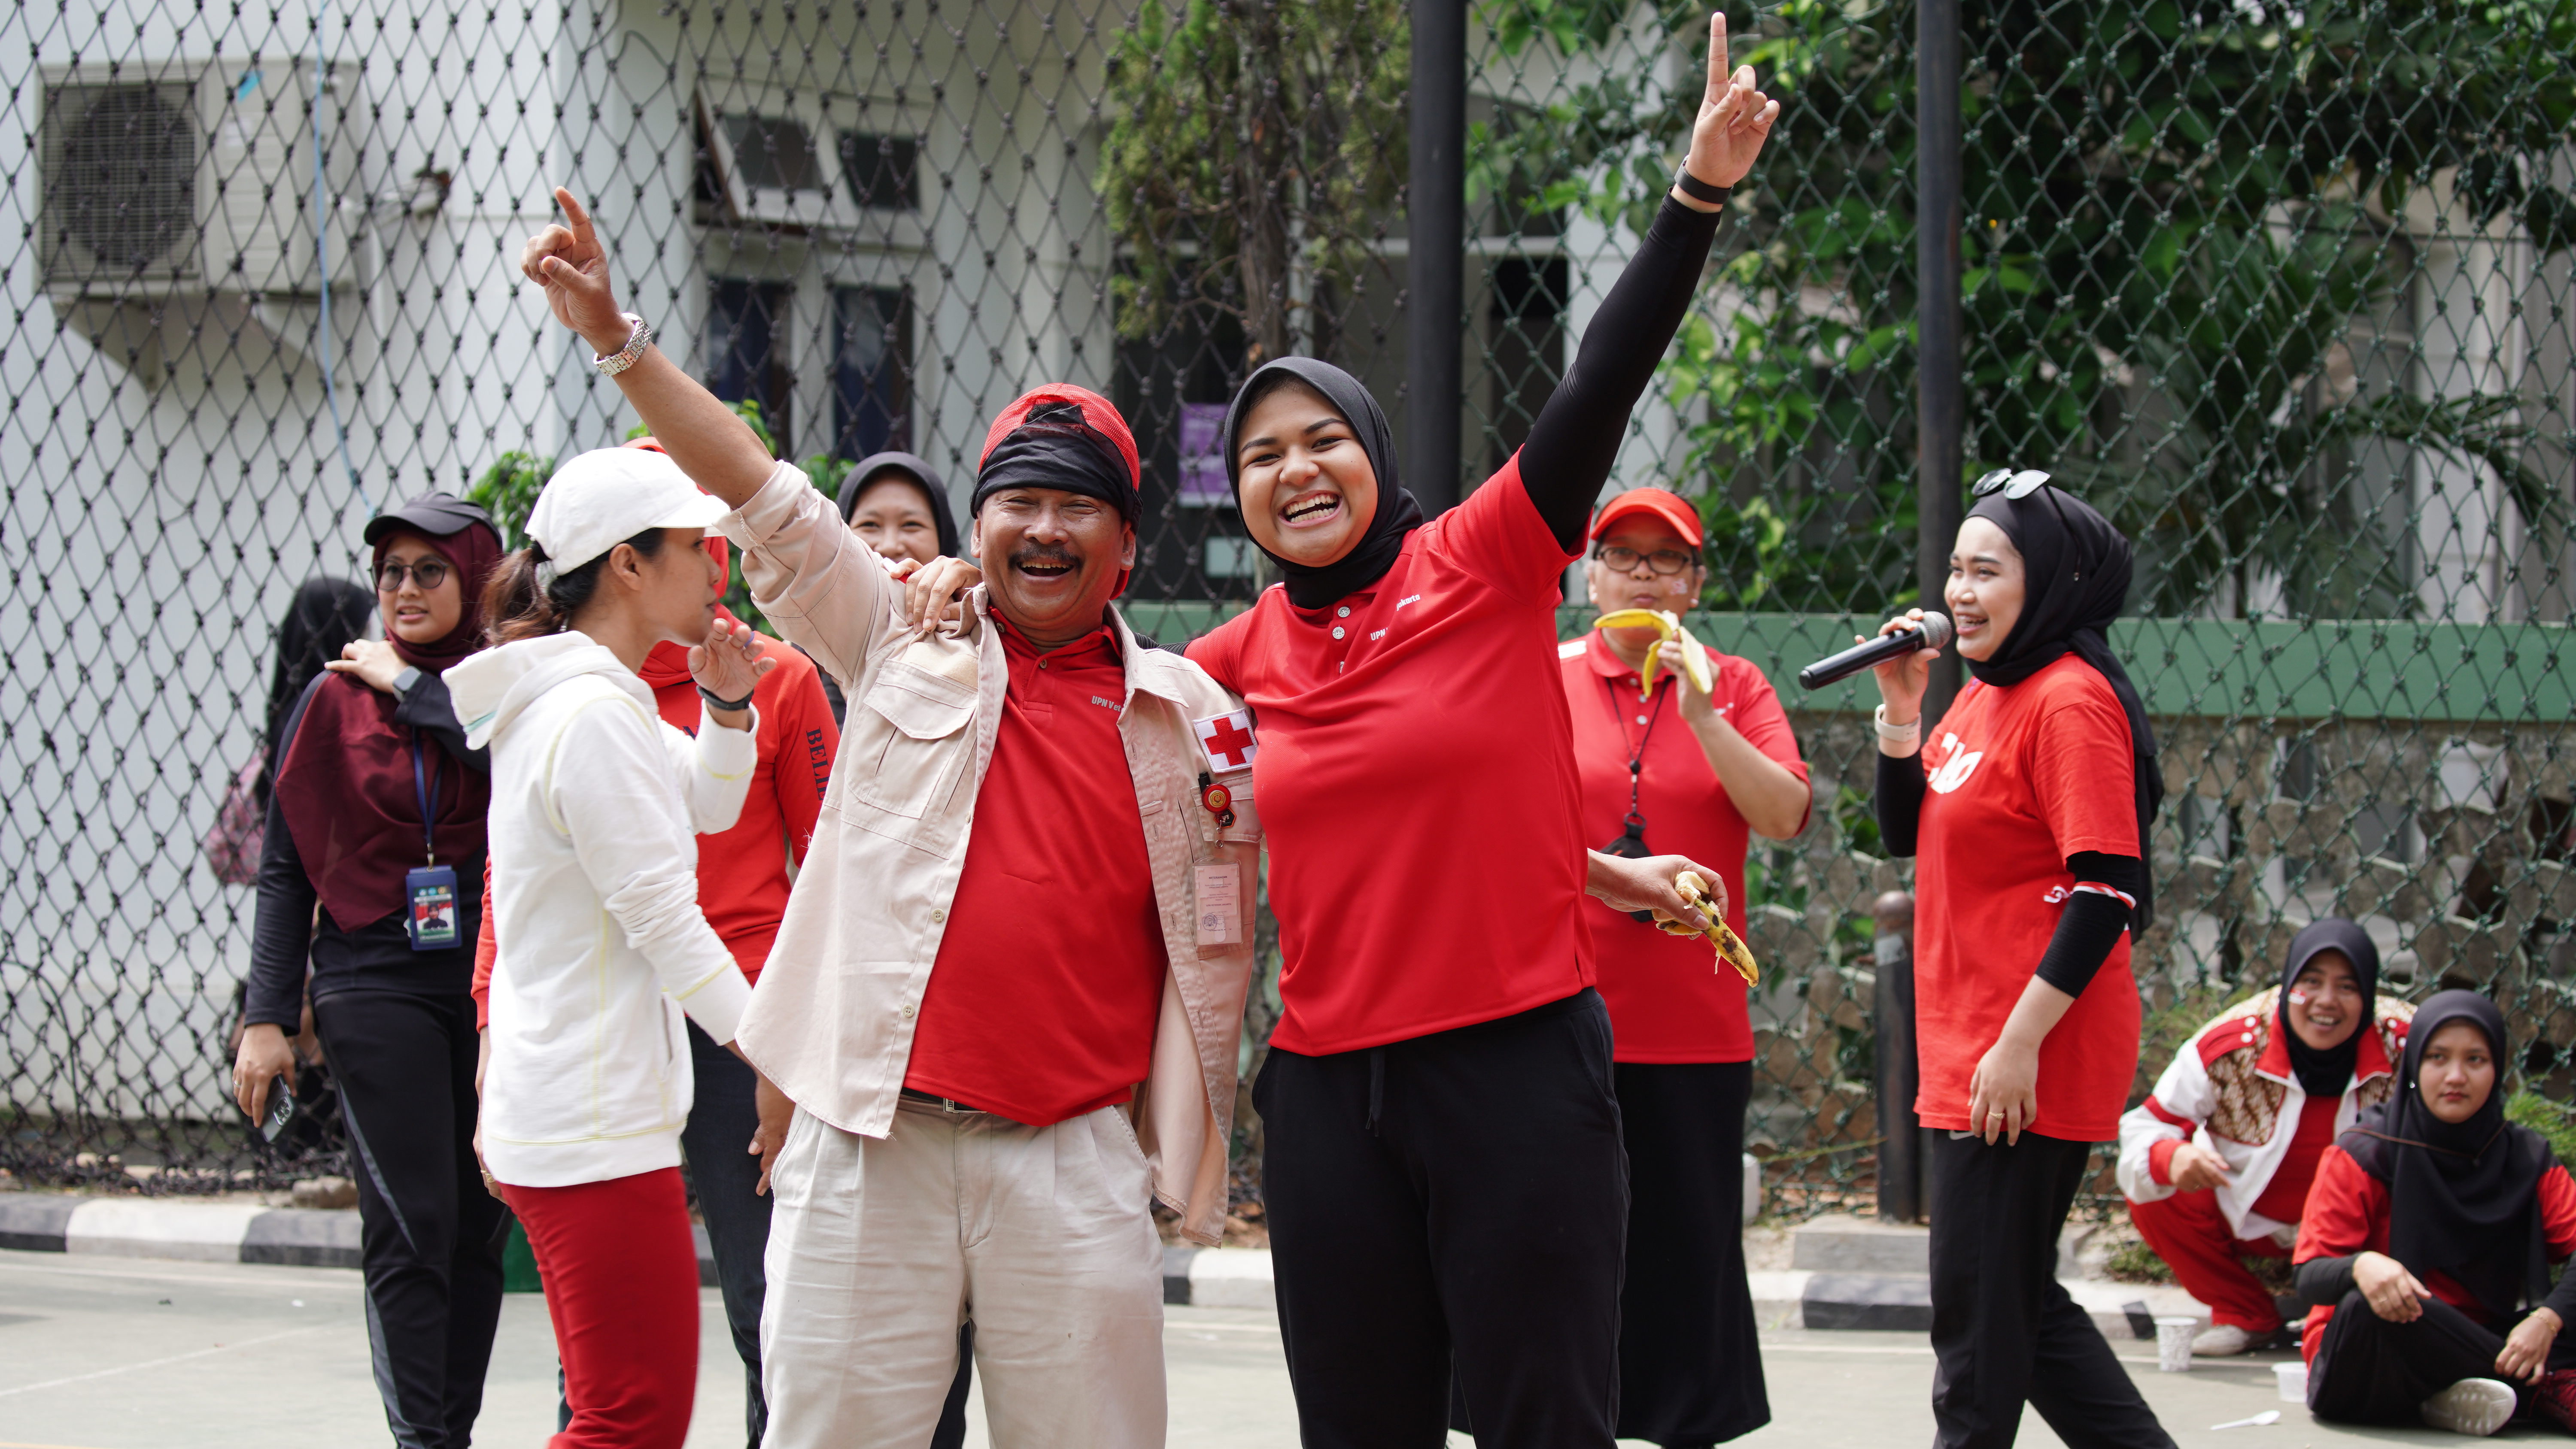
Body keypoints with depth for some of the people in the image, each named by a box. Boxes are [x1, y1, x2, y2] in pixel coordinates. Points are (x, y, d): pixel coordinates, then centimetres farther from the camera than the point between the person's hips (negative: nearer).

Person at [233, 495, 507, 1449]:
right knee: (411, 1225, -11)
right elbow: (285, 868, 6)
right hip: (376, 982, -1)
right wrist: (266, 1015, 0)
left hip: (492, 979, 1)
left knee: (480, 1225, 4)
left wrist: (412, 688, -10)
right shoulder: (337, 699, 5)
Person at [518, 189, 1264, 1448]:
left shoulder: (1189, 716, 9)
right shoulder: (906, 643, 9)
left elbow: (1215, 942, 12)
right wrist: (616, 341, -7)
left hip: (1075, 1156, 0)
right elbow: (759, 495, 2)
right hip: (872, 1142, 0)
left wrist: (1192, 1151, 9)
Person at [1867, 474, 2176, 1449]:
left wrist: (2019, 1043, -22)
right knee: (2017, 1304, 14)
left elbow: (2108, 891, -20)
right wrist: (1900, 710, 5)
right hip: (1968, 1052, 10)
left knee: (1980, 1311, -4)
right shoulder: (1982, 696, 14)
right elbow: (1907, 837, 20)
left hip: (2029, 1066, -10)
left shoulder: (2070, 702, -14)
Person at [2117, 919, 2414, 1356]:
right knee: (2151, 1197, -23)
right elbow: (2146, 1127, -17)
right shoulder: (2230, 1046, -21)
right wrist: (2172, 1158, -42)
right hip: (2247, 1219, 0)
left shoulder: (2403, 1045, -20)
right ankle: (2245, 1316, 3)